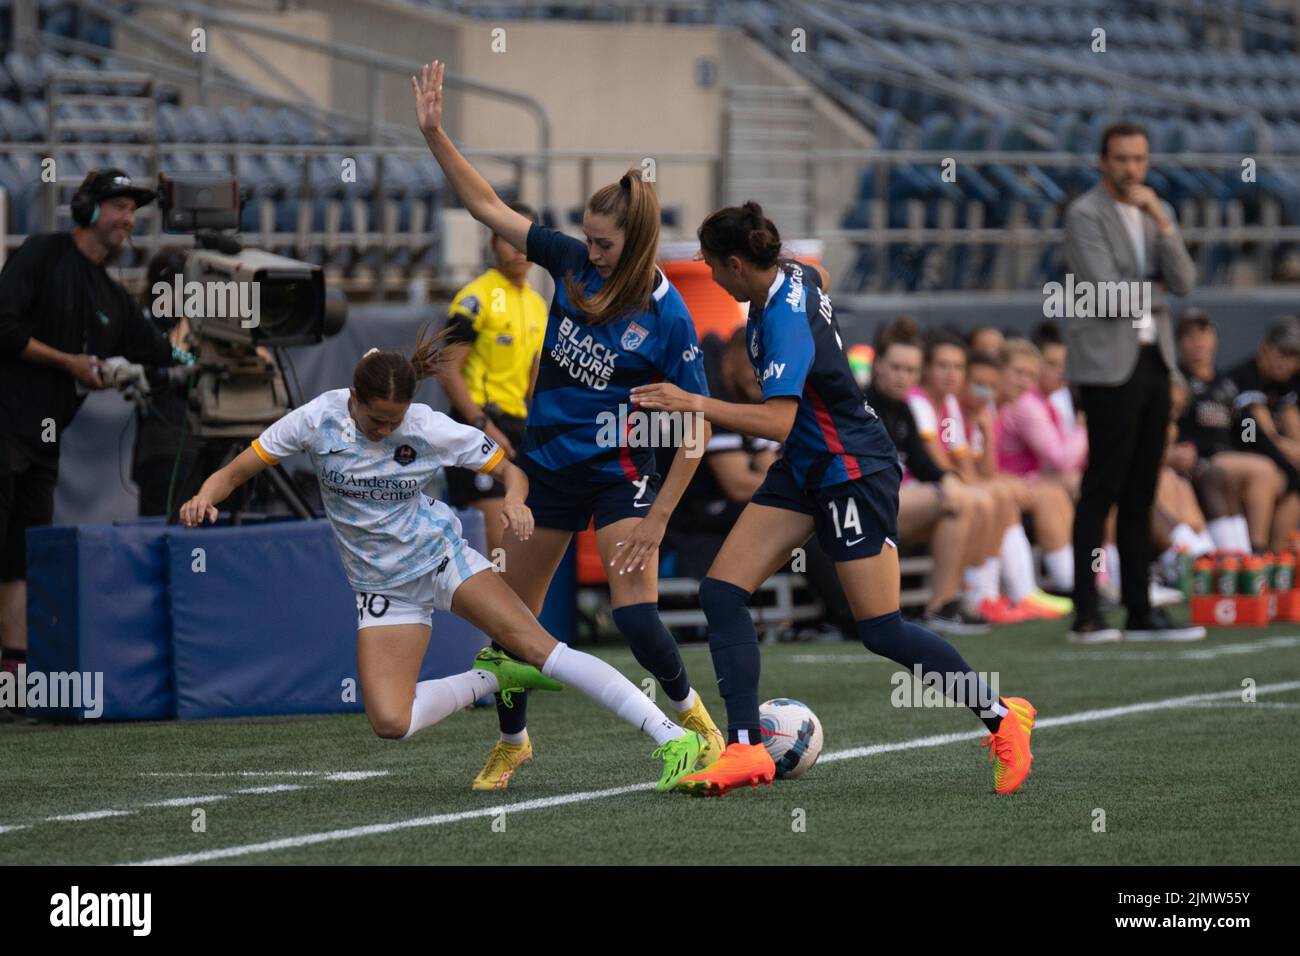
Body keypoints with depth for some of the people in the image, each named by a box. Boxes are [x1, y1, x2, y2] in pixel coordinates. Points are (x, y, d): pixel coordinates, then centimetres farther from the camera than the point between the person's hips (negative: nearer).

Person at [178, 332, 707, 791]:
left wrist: (514, 499, -28)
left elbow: (510, 469, -4)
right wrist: (205, 497, -30)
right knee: (390, 722, -16)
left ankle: (673, 740, -24)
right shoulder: (319, 419, -13)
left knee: (539, 648, -22)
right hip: (383, 585, 2)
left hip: (441, 553, -2)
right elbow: (236, 471, -8)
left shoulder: (431, 429, -16)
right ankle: (491, 677, 10)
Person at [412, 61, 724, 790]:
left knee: (636, 614, -18)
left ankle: (694, 716, 10)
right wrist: (434, 133, -11)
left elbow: (698, 427, -14)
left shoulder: (668, 318, -18)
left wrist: (657, 518, -18)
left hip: (618, 473, -5)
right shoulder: (571, 262, -6)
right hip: (547, 463, 5)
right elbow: (488, 206, 0)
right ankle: (512, 742, 30)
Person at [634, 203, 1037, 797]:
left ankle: (1002, 717, 15)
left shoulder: (785, 320, -28)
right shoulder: (794, 276, -1)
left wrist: (695, 405, -40)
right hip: (805, 472, 10)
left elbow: (778, 422, -38)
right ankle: (746, 749, -4)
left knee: (880, 630, -4)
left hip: (853, 474, -10)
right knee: (721, 592, -3)